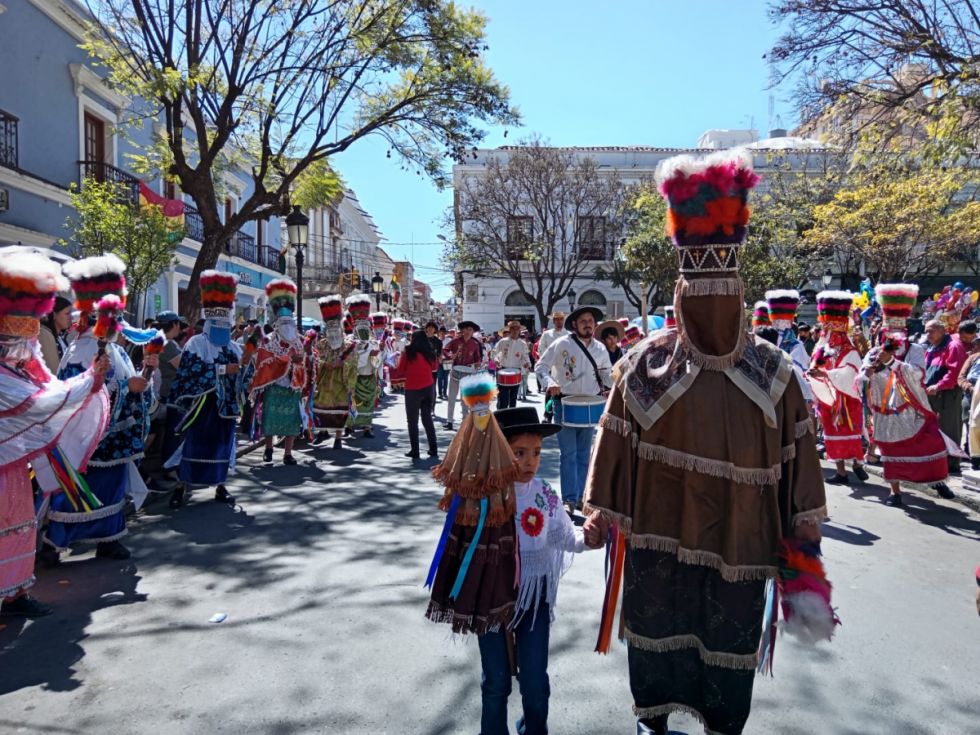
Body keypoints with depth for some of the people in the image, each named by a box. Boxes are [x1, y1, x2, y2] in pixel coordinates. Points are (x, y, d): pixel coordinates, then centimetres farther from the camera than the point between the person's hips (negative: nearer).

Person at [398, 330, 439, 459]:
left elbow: (401, 368, 1)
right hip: (429, 388, 4)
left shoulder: (408, 352, -10)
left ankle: (415, 451, 4)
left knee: (413, 421, 6)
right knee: (427, 419, 15)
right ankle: (433, 449, 15)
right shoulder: (430, 353, 0)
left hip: (412, 389, -4)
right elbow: (435, 366, 17)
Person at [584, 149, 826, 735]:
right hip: (660, 533, -1)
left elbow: (797, 454, 2)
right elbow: (616, 444, -4)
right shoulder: (647, 364, -7)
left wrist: (804, 528, 4)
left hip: (739, 537, 1)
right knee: (657, 631, 15)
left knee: (731, 640, 16)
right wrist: (603, 514, -2)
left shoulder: (773, 372, -2)